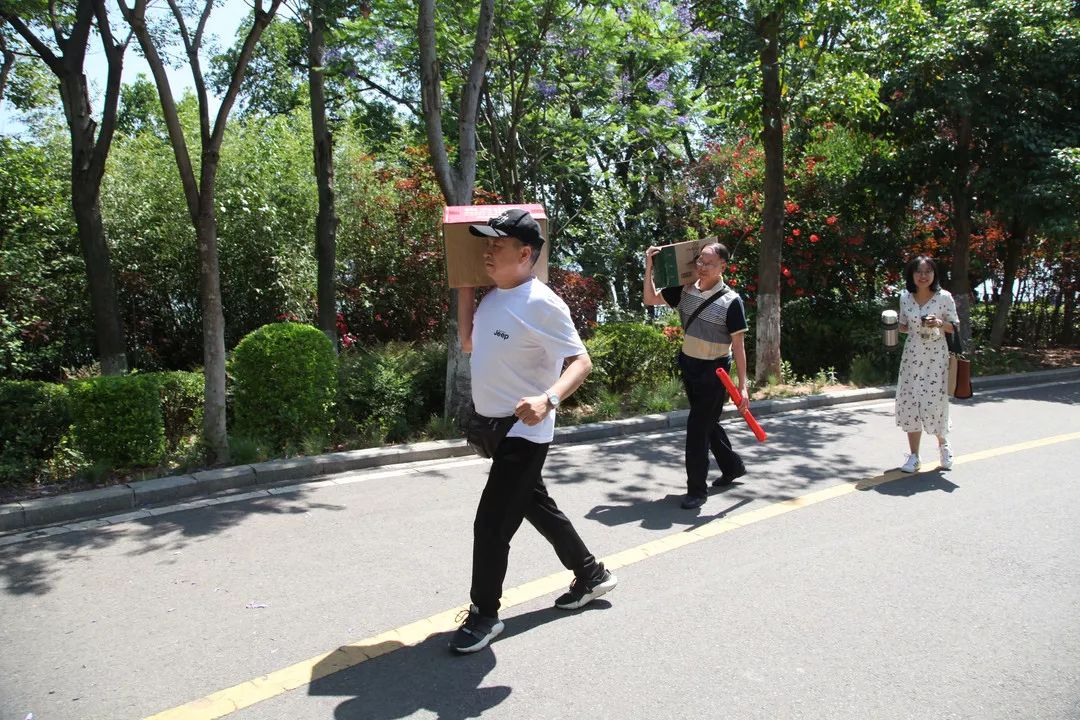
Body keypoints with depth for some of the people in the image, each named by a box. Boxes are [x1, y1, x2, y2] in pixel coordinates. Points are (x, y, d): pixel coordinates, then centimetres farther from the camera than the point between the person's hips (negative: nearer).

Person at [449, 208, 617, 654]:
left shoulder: (540, 304, -21)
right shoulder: (493, 297, 5)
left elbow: (581, 362, -23)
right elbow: (469, 343, 18)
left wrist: (548, 400, -41)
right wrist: (464, 289, 10)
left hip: (524, 431, -9)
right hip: (497, 426, 9)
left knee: (491, 523, -4)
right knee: (536, 506, 21)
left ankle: (484, 615, 17)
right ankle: (590, 574, 40)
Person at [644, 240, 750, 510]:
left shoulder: (731, 301, -17)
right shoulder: (685, 290, -3)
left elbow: (738, 346, -15)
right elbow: (650, 299, 6)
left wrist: (742, 386, -16)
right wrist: (649, 267, -7)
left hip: (714, 370, -6)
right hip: (688, 364, 6)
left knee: (698, 426, -7)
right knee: (707, 422, 20)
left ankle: (697, 489, 6)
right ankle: (732, 466, 42)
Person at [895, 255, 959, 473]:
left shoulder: (944, 297, -6)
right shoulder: (905, 297, 3)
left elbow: (954, 326, 1)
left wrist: (940, 323, -18)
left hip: (936, 357, -3)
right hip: (912, 355, 3)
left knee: (934, 402, -4)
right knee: (909, 402, 0)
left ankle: (943, 444, 28)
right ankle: (914, 456, 12)